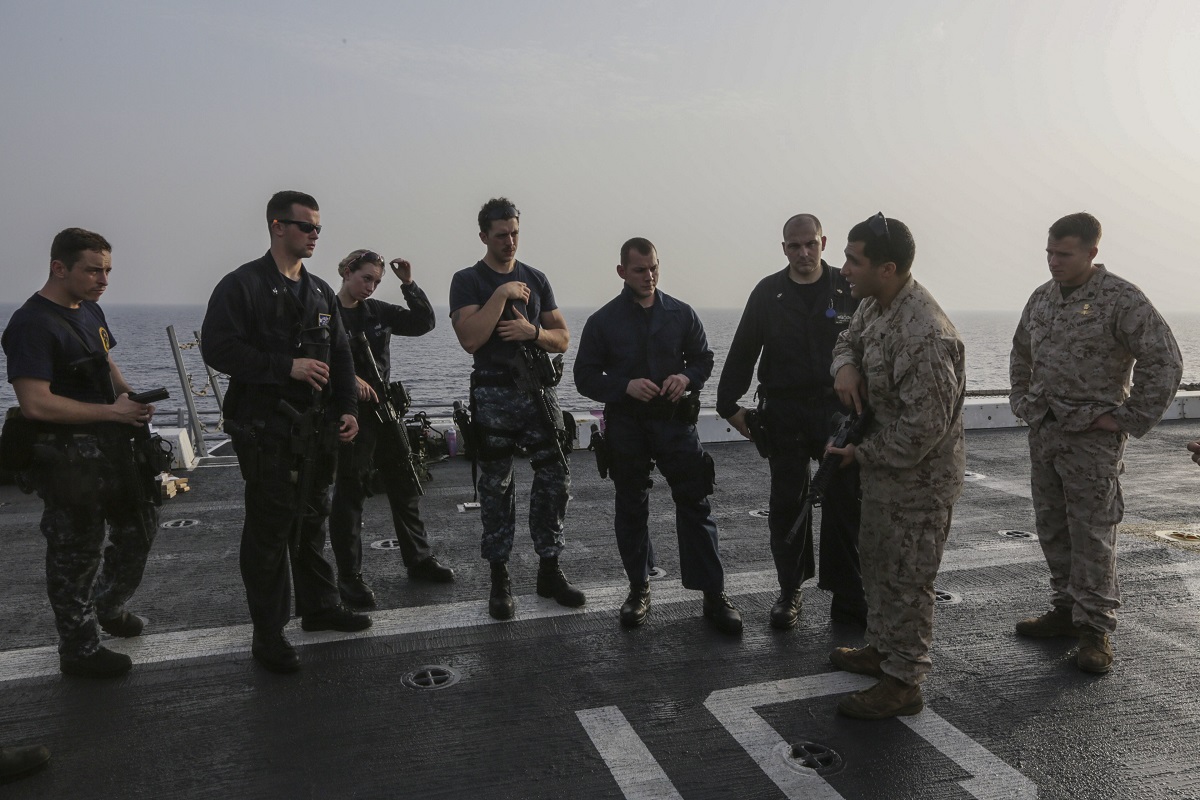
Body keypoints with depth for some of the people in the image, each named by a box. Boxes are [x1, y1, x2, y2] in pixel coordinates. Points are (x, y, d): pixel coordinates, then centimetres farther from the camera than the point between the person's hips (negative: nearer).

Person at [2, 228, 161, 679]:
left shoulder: (90, 310, 9)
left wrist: (130, 396, 4)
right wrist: (113, 411, -22)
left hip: (112, 447, 9)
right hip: (68, 459, -9)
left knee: (139, 524, 21)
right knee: (76, 553, 4)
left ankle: (108, 606, 43)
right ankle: (79, 650, 21)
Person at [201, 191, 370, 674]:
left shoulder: (320, 291, 14)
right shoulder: (242, 285, -7)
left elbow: (340, 355, 17)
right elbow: (217, 348, -16)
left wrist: (347, 408, 6)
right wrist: (287, 366, -21)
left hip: (316, 430, 7)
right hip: (267, 431, -7)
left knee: (312, 522, 17)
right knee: (269, 530, -1)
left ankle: (318, 607, 33)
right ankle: (268, 634, 10)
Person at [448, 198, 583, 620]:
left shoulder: (535, 279, 13)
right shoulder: (467, 280, 0)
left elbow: (562, 338, 10)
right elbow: (470, 339, -16)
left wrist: (533, 331, -9)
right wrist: (503, 294, -15)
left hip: (539, 391, 4)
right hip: (494, 395, -4)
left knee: (555, 479, 2)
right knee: (496, 488, 3)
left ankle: (549, 571, 16)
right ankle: (499, 580, 13)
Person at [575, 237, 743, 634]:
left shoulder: (681, 314, 3)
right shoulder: (602, 321, 0)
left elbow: (704, 358, 12)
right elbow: (585, 377, 0)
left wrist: (687, 377, -10)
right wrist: (626, 386, -17)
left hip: (675, 421, 0)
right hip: (626, 426, 0)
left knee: (695, 505, -2)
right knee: (631, 509, 10)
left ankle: (714, 595, 6)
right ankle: (639, 589, 26)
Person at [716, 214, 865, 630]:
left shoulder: (848, 289, 3)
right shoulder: (769, 292, 4)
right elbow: (742, 353, 7)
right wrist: (729, 403, 3)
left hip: (838, 410, 0)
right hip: (784, 412, 0)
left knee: (844, 502, 1)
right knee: (787, 503, 6)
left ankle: (848, 596, 12)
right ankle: (789, 591, 19)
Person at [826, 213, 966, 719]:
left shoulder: (925, 335, -31)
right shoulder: (875, 304, -1)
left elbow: (922, 428, -30)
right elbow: (850, 338, 20)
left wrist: (861, 453, -17)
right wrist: (844, 366, -5)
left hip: (917, 477, -10)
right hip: (883, 467, 10)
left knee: (906, 578, 3)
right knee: (876, 560, 23)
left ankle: (903, 683, 19)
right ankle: (882, 649, 43)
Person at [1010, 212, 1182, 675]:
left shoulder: (1122, 300, -11)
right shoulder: (1041, 298, 10)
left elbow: (1165, 363, -15)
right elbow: (1020, 355, 26)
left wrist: (1128, 419, -14)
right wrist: (1022, 402, 17)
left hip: (1092, 435, -7)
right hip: (1043, 431, 7)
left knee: (1092, 532, -2)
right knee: (1052, 528, 13)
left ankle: (1095, 628, 7)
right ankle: (1066, 608, 27)